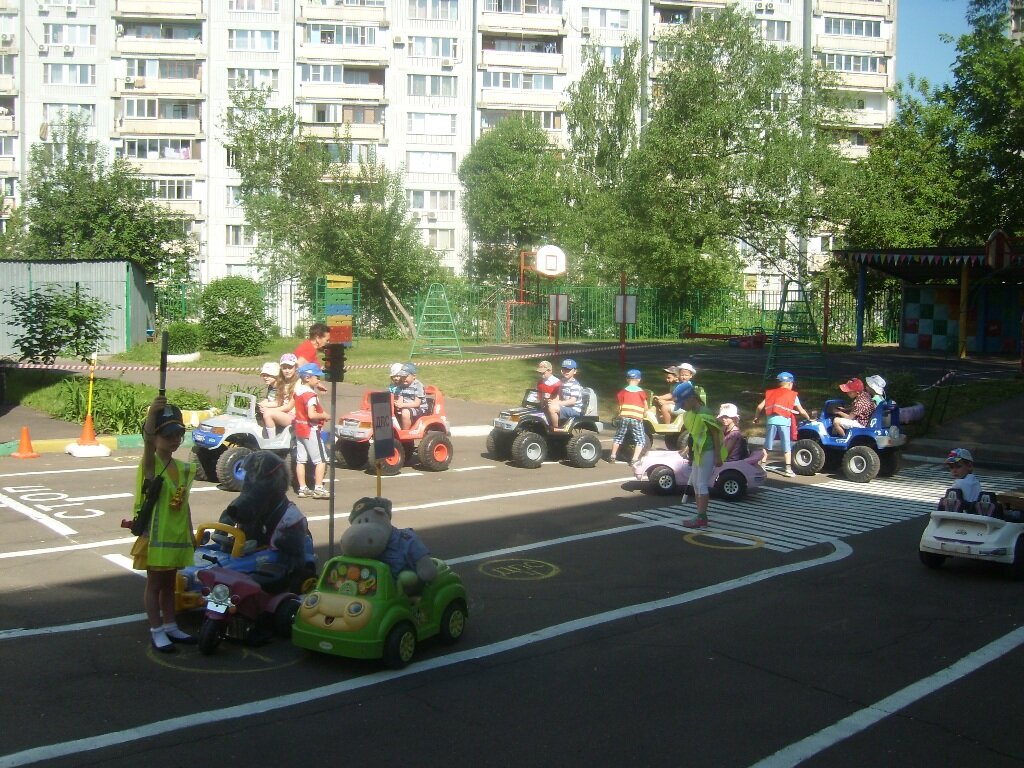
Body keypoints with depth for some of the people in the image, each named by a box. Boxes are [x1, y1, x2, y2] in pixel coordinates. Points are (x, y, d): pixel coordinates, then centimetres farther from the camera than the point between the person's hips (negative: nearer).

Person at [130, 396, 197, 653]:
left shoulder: (184, 468, 7)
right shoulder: (150, 464, -11)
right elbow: (148, 442, -33)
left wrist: (190, 534, 13)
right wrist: (152, 414, -50)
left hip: (177, 537, 6)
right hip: (155, 537, -6)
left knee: (169, 584, 17)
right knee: (154, 584, 4)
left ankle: (170, 626, 28)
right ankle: (157, 631, 12)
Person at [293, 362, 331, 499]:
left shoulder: (298, 391, 7)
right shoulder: (311, 395, -21)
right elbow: (312, 415, -30)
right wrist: (324, 416, -12)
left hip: (299, 429, 9)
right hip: (311, 430, -9)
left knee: (300, 459, 10)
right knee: (321, 460, -2)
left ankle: (302, 488, 15)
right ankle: (318, 488, -4)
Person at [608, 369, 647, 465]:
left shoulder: (623, 391, 7)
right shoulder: (641, 392, 4)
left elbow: (619, 406, 10)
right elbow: (646, 408, 8)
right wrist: (642, 413, 27)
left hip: (624, 417, 2)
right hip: (637, 418, -2)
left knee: (618, 437, 19)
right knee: (640, 440, 5)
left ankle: (612, 456, 22)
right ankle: (635, 459, -10)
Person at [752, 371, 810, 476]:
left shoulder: (771, 393, 17)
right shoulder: (793, 395, 9)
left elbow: (760, 406, 10)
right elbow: (801, 411, 11)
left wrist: (756, 418, 24)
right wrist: (808, 417, 29)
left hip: (772, 420, 3)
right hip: (784, 421, -2)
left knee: (767, 446, 12)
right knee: (787, 447, 5)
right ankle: (788, 469, 1)